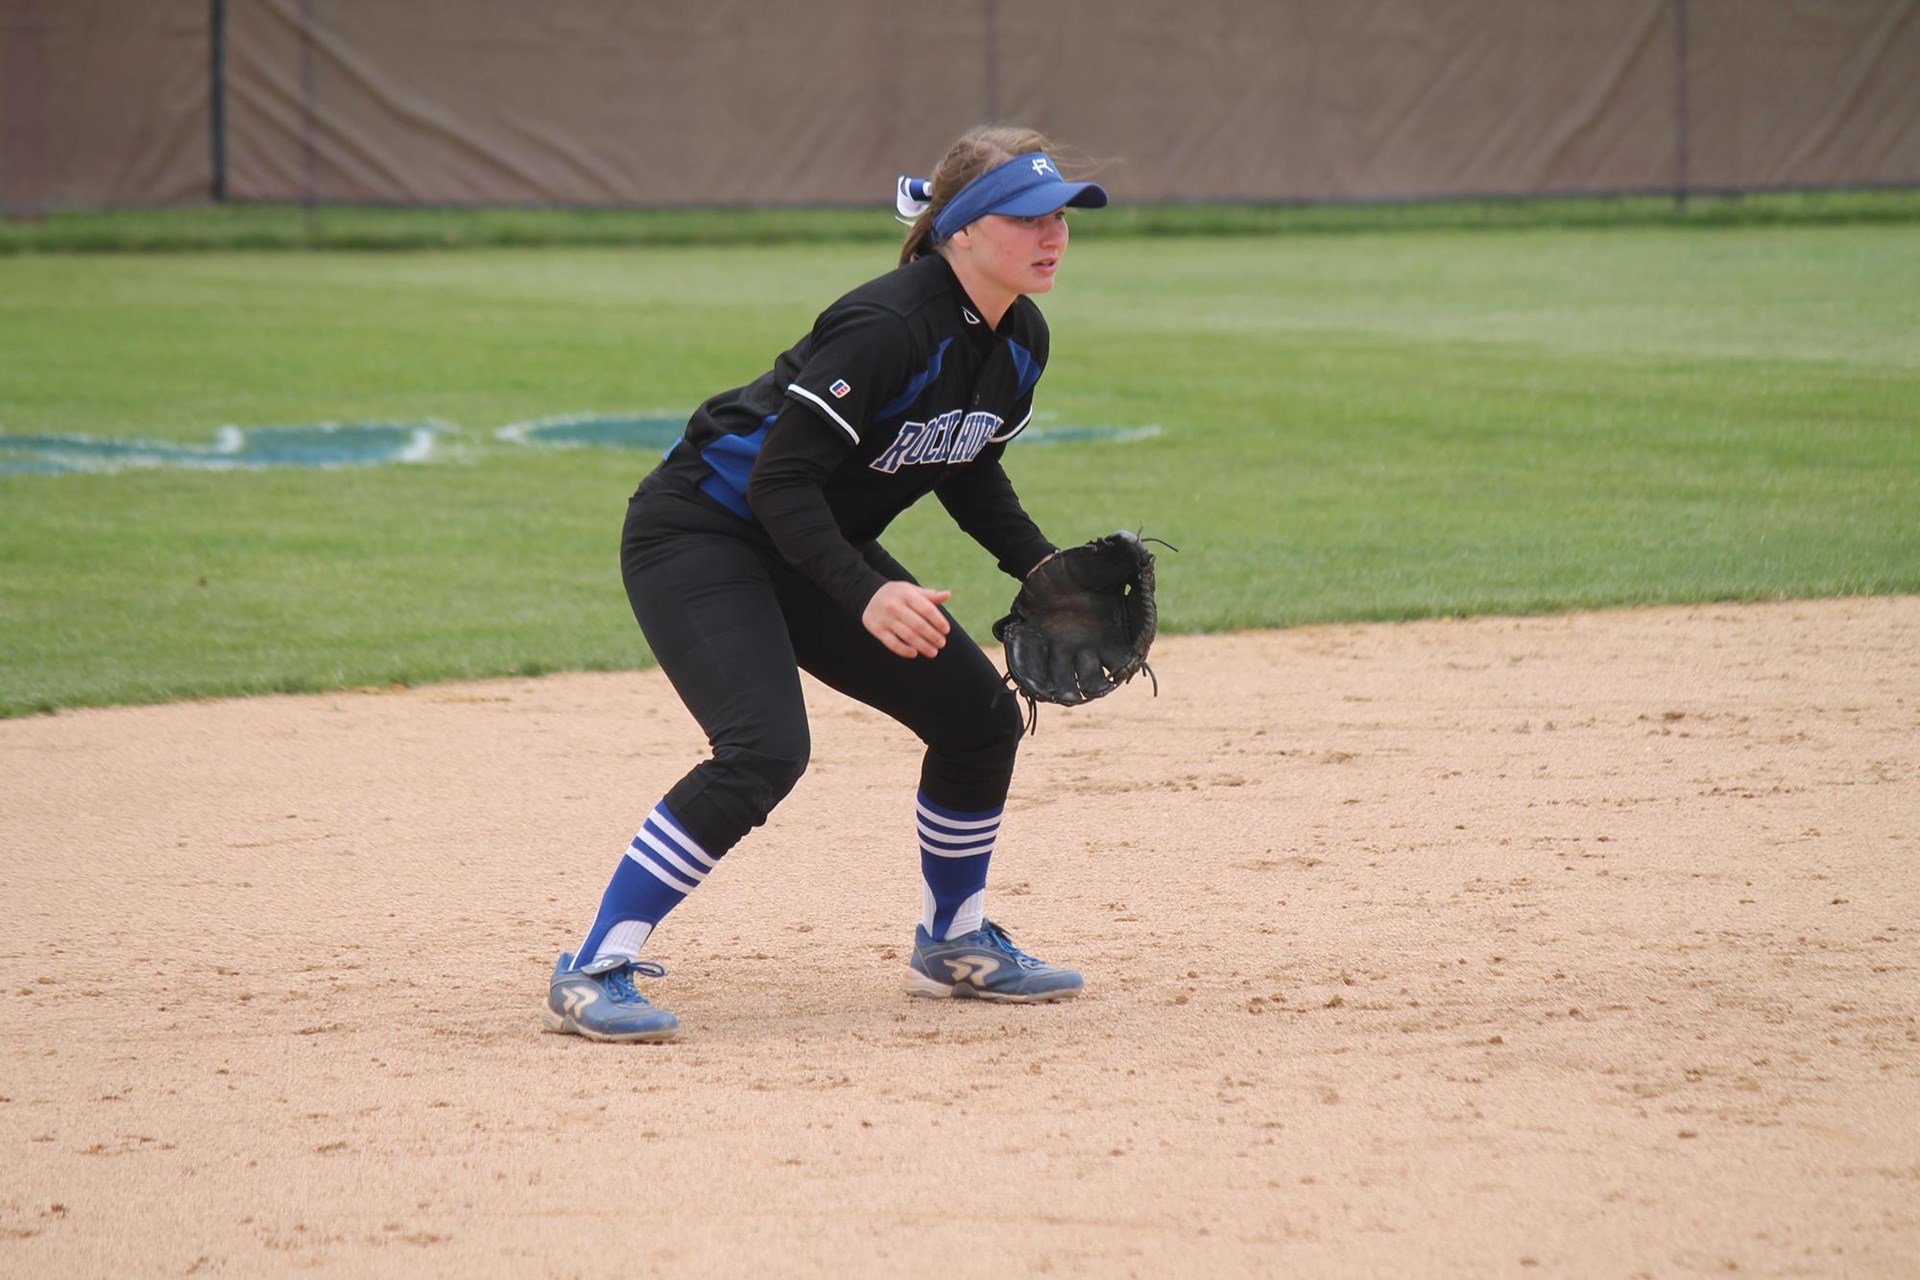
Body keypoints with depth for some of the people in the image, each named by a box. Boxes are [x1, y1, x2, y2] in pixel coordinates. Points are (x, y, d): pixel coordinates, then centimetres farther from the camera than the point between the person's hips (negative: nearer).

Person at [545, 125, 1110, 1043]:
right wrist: (866, 594, -40)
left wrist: (1041, 565, 1)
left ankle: (953, 942, 27)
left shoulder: (1021, 341, -1)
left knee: (979, 715, 5)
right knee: (764, 749, -27)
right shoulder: (890, 327, -29)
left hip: (814, 549, 9)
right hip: (699, 532, -9)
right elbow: (782, 481, -29)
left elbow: (968, 472, 15)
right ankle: (591, 973, -23)